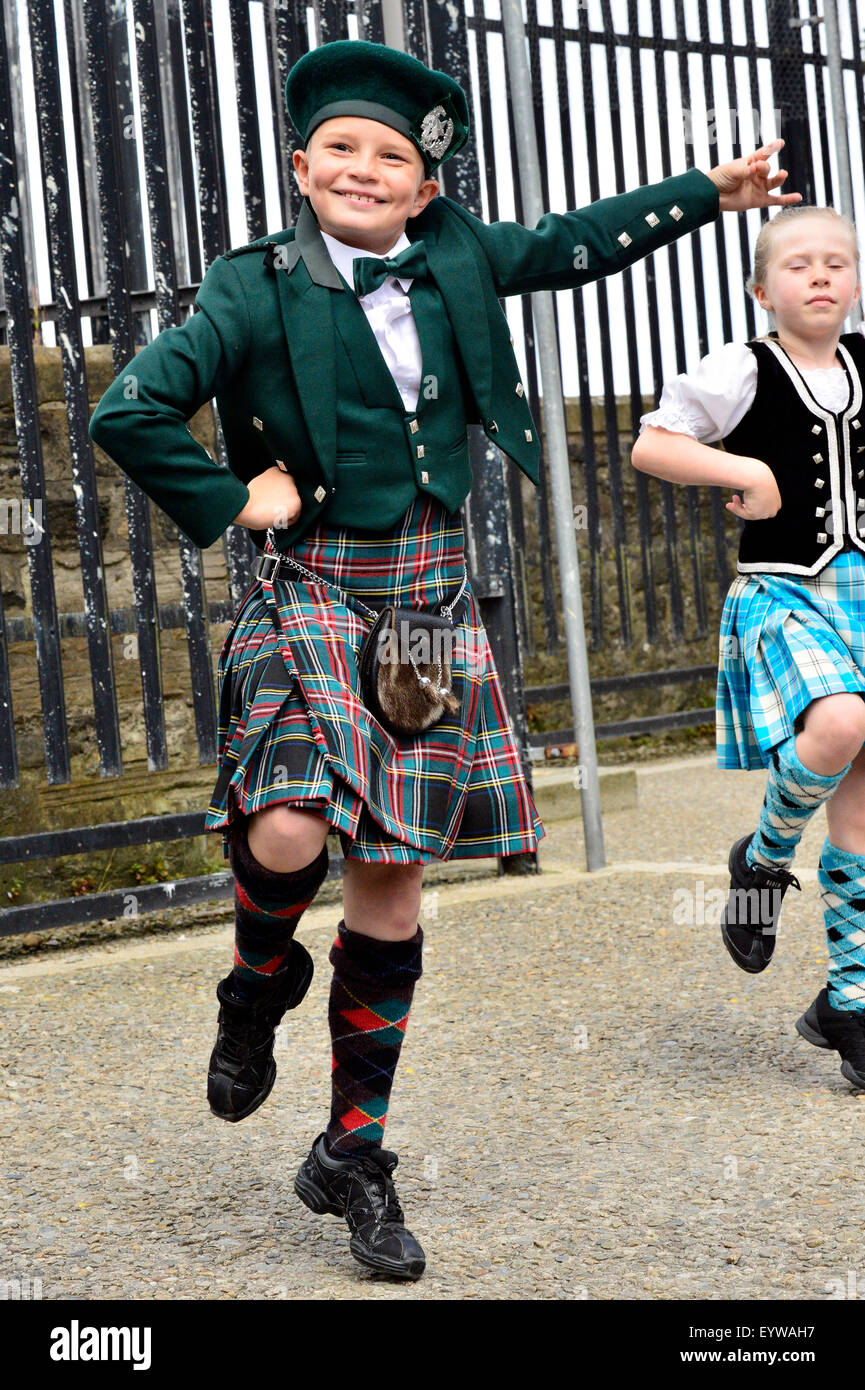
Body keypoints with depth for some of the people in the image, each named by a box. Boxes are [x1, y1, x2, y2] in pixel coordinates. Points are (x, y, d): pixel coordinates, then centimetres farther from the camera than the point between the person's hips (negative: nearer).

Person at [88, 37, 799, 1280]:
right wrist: (231, 501, -6)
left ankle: (353, 1155, 19)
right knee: (287, 836, -25)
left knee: (395, 877, 6)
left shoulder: (456, 259, 7)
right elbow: (129, 414, -11)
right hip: (311, 591, -4)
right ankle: (261, 988, 14)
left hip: (434, 593, 4)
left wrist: (708, 193, 29)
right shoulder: (257, 291, -6)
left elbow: (574, 245, 23)